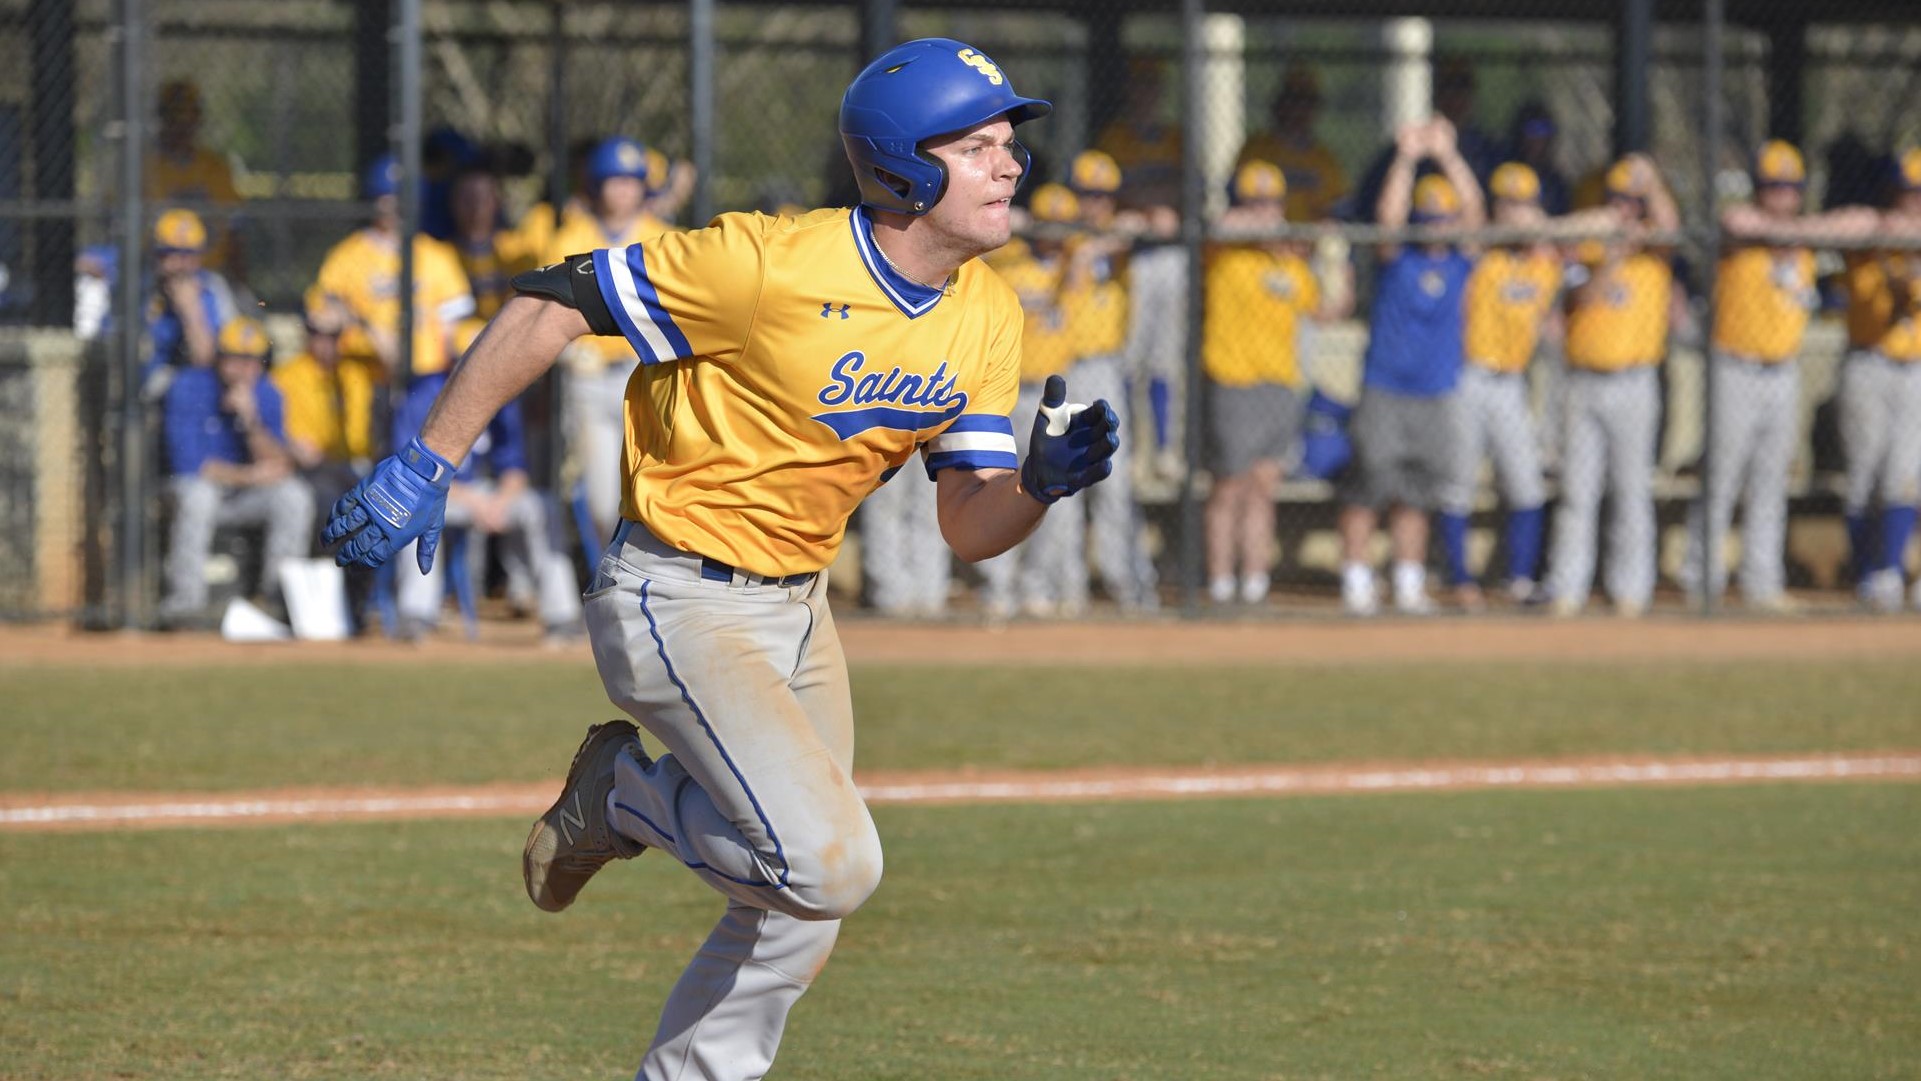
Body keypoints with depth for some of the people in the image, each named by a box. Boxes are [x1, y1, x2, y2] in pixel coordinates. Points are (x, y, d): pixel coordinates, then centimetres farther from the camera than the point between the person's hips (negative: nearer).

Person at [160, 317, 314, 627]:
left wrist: (251, 420, -27)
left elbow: (279, 465, -12)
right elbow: (189, 464, -20)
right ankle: (185, 600, -33)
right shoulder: (188, 388, -15)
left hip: (246, 496, 4)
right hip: (195, 484, -4)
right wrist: (248, 475, -22)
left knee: (294, 495, -21)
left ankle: (280, 598, -13)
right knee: (198, 494, -37)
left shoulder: (266, 395, -3)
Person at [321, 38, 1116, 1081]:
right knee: (828, 863, -22)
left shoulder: (986, 318, -1)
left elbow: (969, 527, 2)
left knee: (797, 923, 11)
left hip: (795, 605, 8)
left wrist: (1039, 483, -21)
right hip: (677, 603, -8)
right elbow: (551, 301, -17)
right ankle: (623, 795, 4)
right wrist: (427, 464, -17)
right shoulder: (772, 266, -24)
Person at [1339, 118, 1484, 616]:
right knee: (1367, 489, -3)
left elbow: (1474, 211, -6)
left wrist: (1448, 155, -14)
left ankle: (1410, 585, 14)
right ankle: (1356, 583, 3)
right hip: (1383, 391, -3)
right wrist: (1406, 158, -23)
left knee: (1415, 496, 8)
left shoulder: (1460, 262, 5)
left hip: (1434, 397, 3)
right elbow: (1389, 215, -18)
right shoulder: (1398, 258, -2)